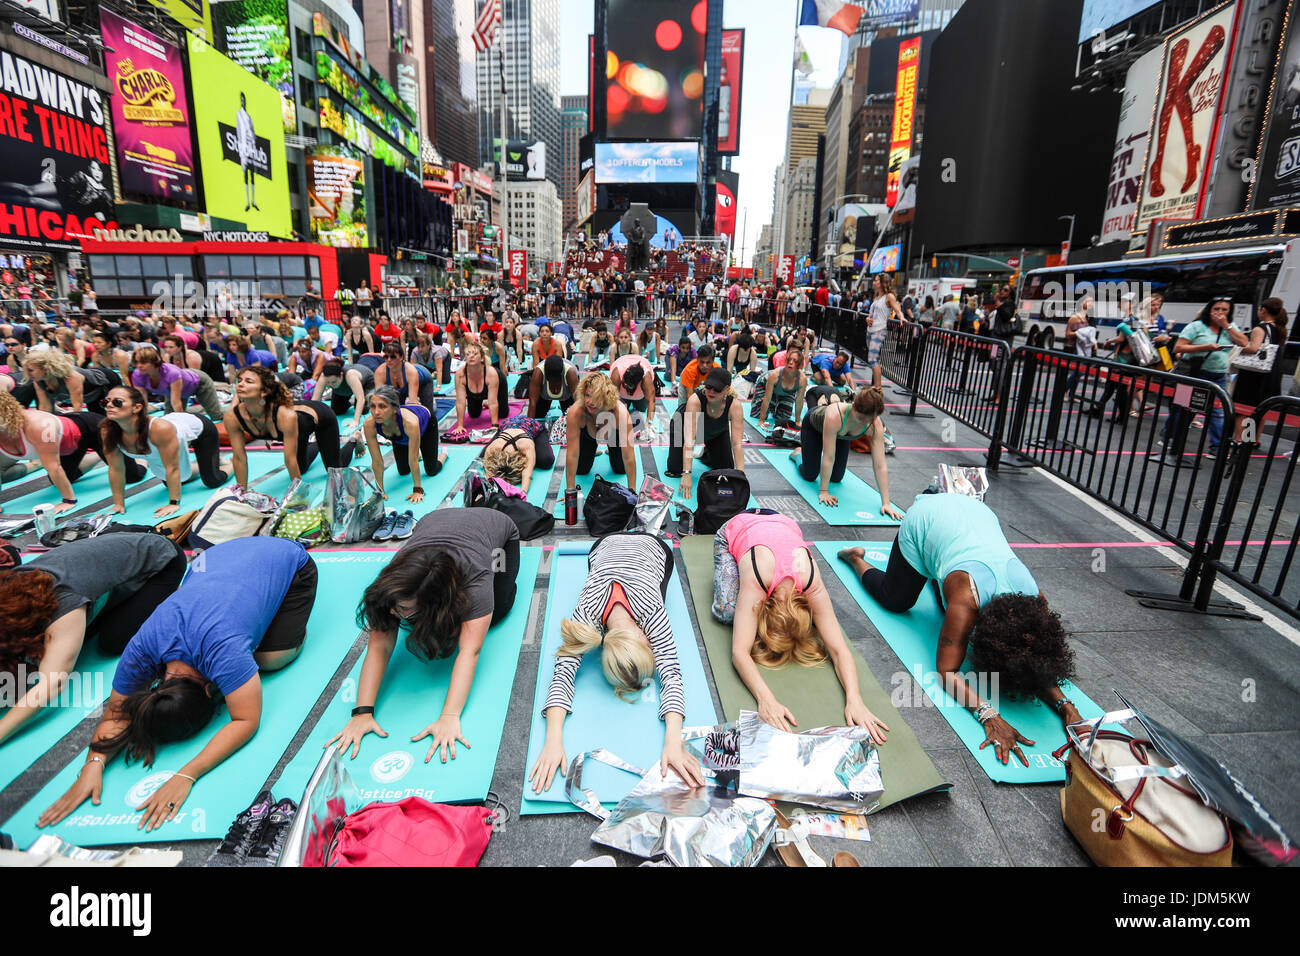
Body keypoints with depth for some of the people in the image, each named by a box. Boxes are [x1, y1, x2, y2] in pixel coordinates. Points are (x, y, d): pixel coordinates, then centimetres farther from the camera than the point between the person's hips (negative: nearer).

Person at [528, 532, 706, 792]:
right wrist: (553, 740, -59)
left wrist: (673, 742, -58)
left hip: (653, 547, -1)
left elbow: (671, 673, -46)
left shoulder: (652, 611, -45)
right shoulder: (586, 614, -42)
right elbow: (563, 671, -45)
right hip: (606, 546, 1)